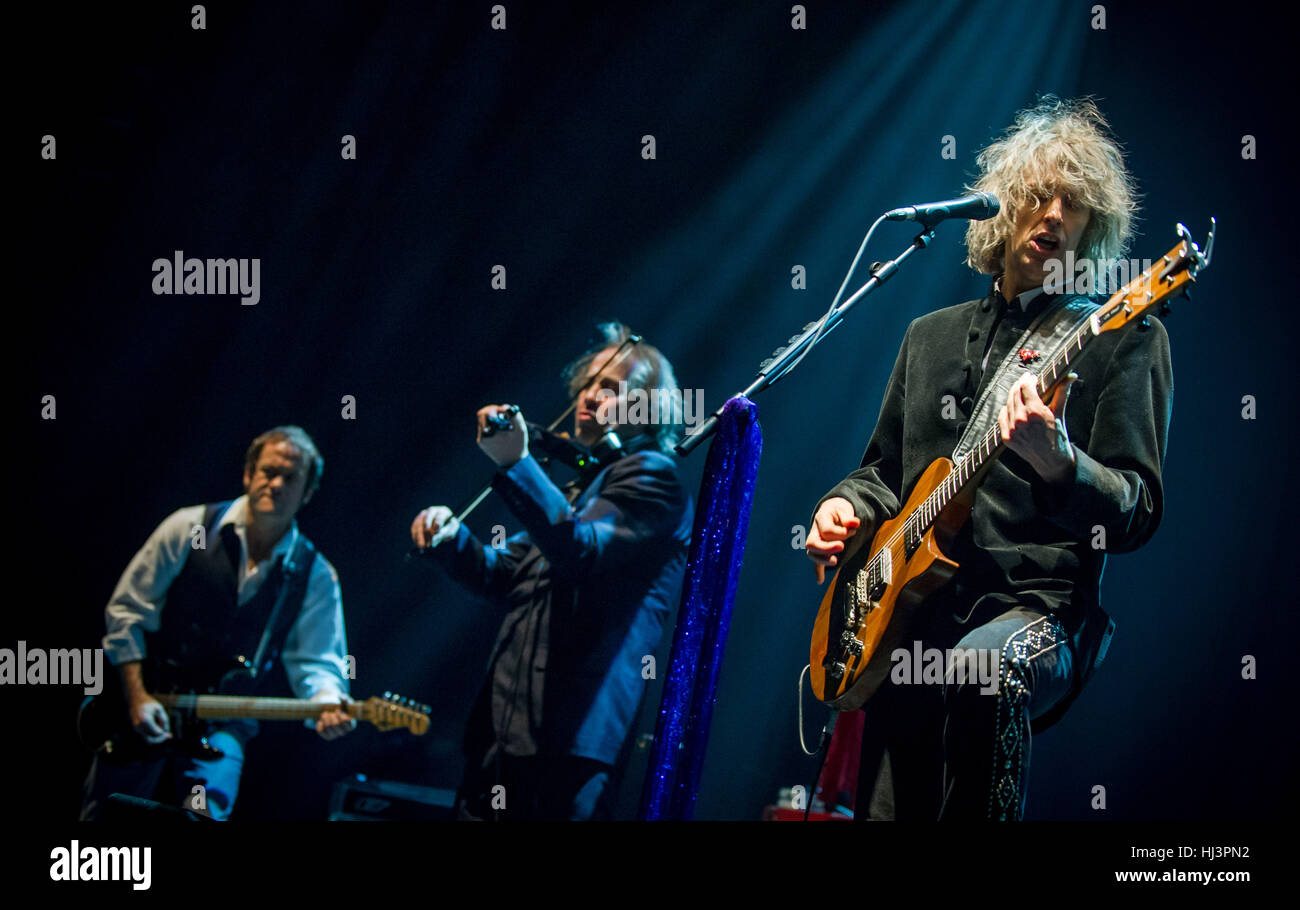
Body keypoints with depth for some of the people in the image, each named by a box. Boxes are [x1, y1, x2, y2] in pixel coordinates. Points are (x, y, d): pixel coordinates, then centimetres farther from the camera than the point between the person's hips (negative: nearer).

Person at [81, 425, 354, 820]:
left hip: (222, 725, 0)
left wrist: (328, 703, -30)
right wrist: (137, 696, -11)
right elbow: (126, 610, -2)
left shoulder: (315, 577, -3)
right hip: (145, 707, 0)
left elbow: (317, 661, -6)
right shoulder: (190, 529, -5)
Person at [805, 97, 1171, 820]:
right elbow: (885, 470, 29)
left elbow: (1139, 515, -6)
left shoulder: (1125, 337, 2)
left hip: (1040, 605, -5)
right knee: (887, 808, -9)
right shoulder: (932, 335, 20)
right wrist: (849, 507, 6)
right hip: (910, 607, 5)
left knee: (987, 666, -38)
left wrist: (1055, 462, -26)